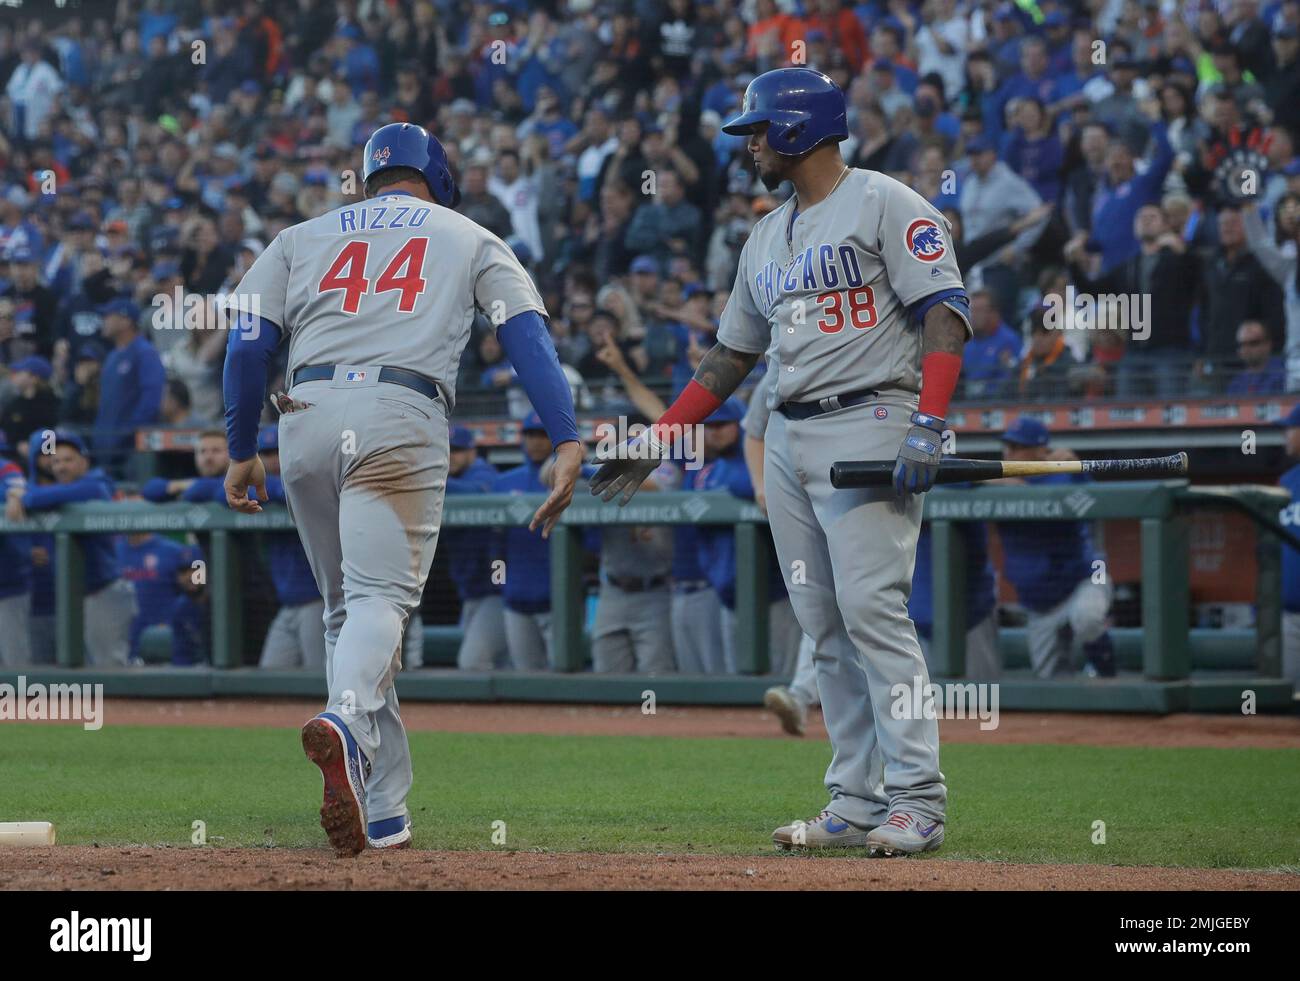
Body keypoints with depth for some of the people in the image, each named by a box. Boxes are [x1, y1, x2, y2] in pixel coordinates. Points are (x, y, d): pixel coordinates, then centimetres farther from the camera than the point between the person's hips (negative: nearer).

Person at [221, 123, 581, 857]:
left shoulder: (303, 237, 24)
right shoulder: (471, 239, 20)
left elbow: (249, 343, 12)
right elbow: (529, 335, 4)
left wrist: (242, 453, 16)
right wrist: (568, 444, -5)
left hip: (305, 420, 3)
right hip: (401, 417, -3)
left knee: (347, 606, 13)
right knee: (381, 596, -12)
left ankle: (383, 815, 9)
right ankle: (347, 726, -45)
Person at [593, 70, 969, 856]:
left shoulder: (884, 204, -3)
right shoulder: (767, 238, 22)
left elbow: (946, 311, -12)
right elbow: (732, 354, 26)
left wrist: (928, 424, -22)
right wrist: (657, 442, 20)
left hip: (868, 425, -8)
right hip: (788, 441, 8)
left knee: (872, 609, -16)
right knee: (826, 628, 4)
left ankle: (917, 803, -15)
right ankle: (858, 804, 6)